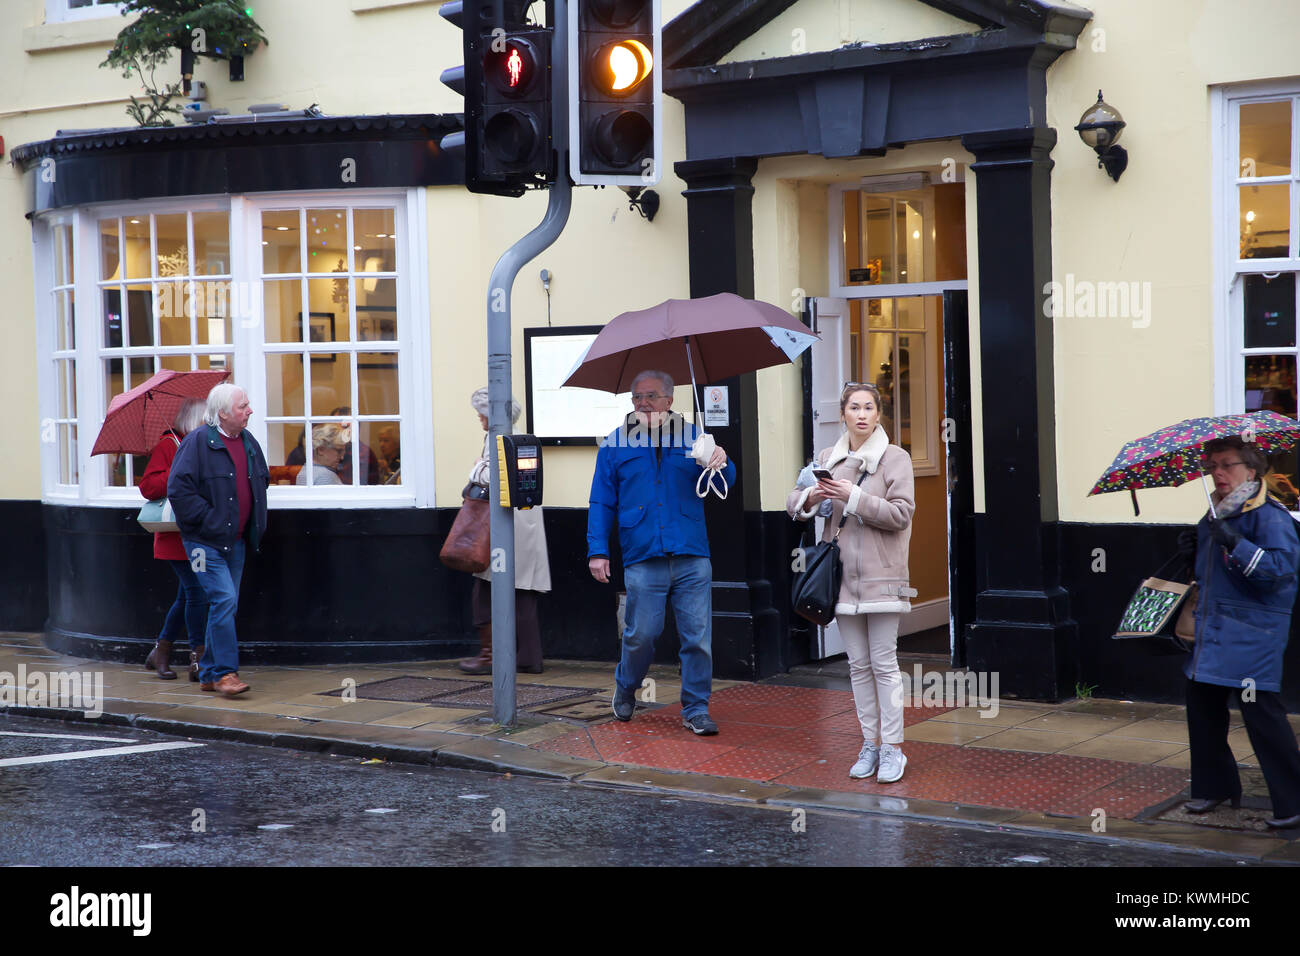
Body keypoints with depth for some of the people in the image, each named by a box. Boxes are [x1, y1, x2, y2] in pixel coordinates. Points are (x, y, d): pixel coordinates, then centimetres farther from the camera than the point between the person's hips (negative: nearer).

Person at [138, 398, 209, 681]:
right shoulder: (167, 445, -8)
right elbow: (148, 487, -15)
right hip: (177, 538, -8)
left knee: (187, 595, 11)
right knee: (196, 591, -11)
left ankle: (160, 651, 24)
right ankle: (198, 660, -2)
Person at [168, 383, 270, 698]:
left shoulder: (249, 443, 10)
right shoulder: (198, 442, -12)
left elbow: (262, 480, 25)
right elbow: (179, 488, -16)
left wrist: (253, 525, 16)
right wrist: (206, 519, -17)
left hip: (235, 541, 7)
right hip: (206, 541, -7)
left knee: (224, 605, 10)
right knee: (224, 600, -15)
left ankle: (208, 673, 19)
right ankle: (225, 672, -10)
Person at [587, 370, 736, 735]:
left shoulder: (691, 437, 11)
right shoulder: (615, 444, 10)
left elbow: (724, 484, 6)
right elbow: (601, 503, 10)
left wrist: (721, 464, -17)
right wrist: (597, 551, 2)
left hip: (692, 558, 1)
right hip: (642, 560, -1)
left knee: (698, 637, 0)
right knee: (641, 634, 2)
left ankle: (695, 710, 12)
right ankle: (625, 688, 30)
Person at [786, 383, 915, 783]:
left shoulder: (895, 457, -3)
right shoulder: (827, 459, 11)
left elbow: (901, 513, -12)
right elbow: (793, 504, 12)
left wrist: (853, 497, -19)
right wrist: (811, 497, -11)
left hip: (881, 575, -4)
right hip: (843, 573, 4)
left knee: (884, 663, -4)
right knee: (859, 664, 9)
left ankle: (892, 748, 2)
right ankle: (869, 744, 16)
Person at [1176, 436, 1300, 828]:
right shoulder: (1215, 514, 15)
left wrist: (1236, 544, -31)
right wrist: (1194, 551, 9)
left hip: (1253, 635, -9)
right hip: (1212, 629, 9)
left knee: (1263, 715, -8)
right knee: (1202, 706, 13)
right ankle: (1214, 786, 29)